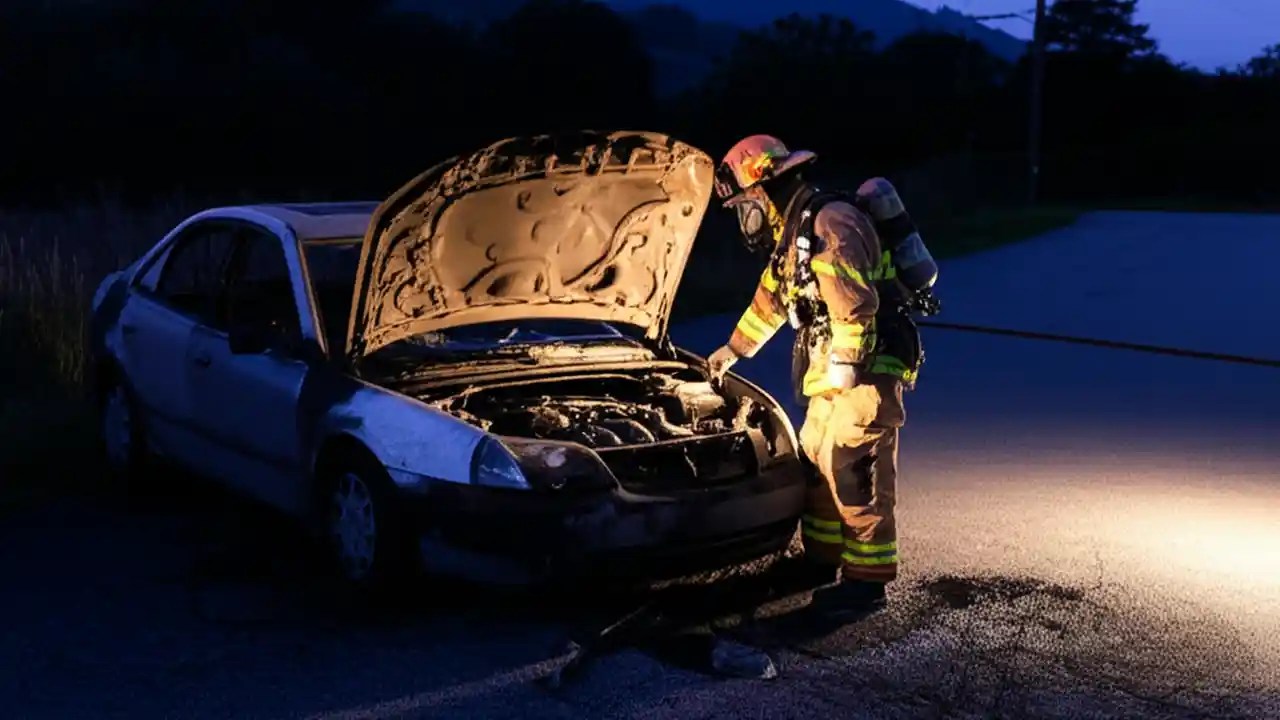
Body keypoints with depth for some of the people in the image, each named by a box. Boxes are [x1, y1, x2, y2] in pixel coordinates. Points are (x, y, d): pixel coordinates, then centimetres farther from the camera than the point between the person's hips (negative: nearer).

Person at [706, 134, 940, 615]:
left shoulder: (829, 222, -17)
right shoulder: (793, 233, 15)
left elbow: (856, 303, -25)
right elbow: (771, 298, 29)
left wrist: (845, 365, -24)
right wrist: (732, 350, 39)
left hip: (869, 363, -10)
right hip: (834, 366, 10)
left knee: (852, 469, -10)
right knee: (816, 461, 14)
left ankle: (866, 579, -4)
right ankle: (822, 559, 25)